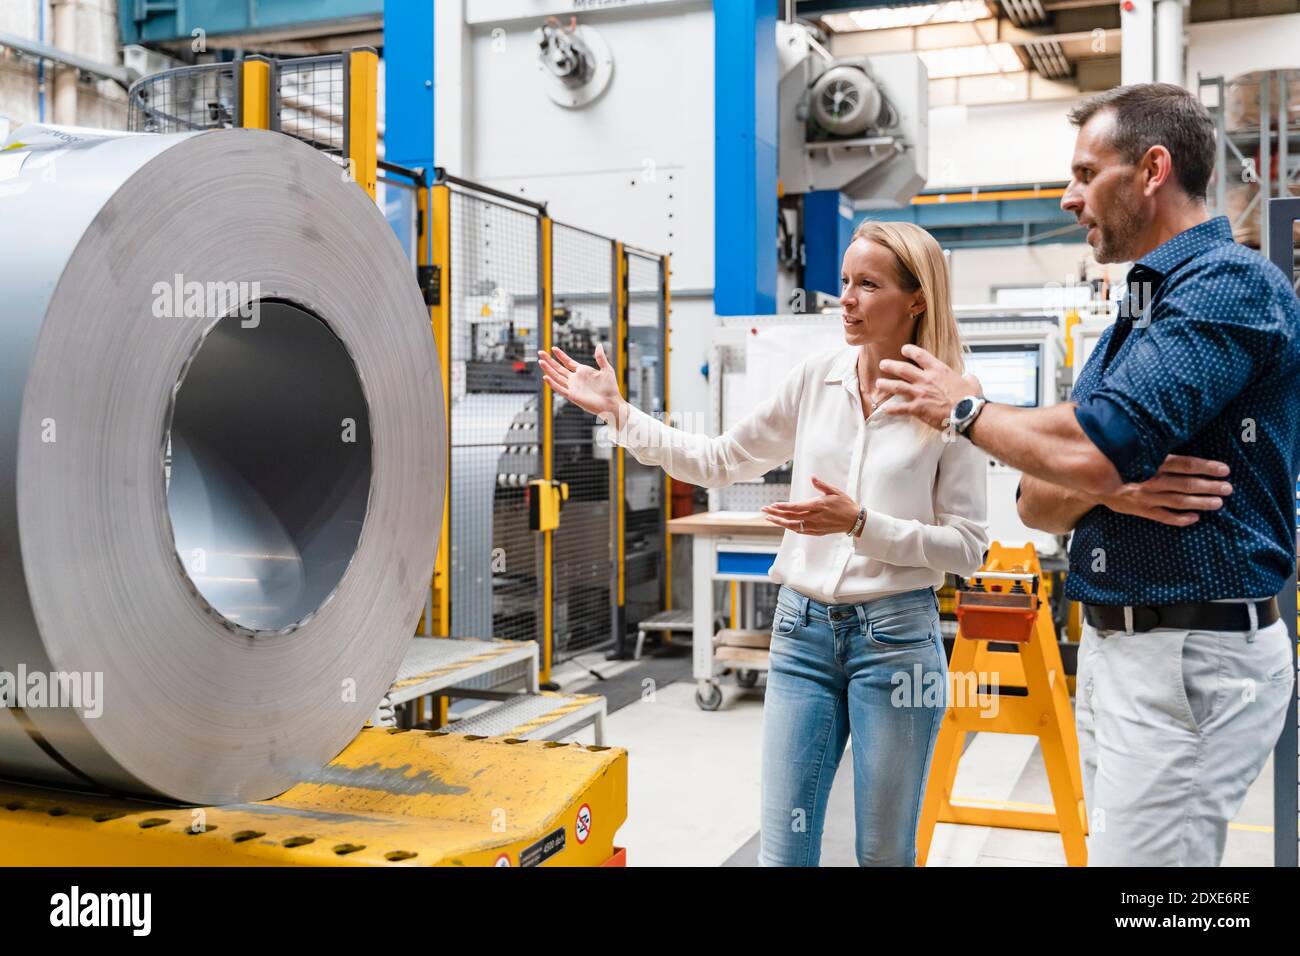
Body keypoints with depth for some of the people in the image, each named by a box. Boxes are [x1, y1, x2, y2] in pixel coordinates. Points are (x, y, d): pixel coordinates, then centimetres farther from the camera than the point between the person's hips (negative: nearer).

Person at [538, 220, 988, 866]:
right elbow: (718, 462, 12)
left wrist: (860, 523, -20)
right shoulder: (814, 381, 3)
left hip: (895, 637, -3)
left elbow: (966, 548, -7)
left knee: (883, 852, 10)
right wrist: (617, 412, 8)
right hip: (802, 630, 3)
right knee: (781, 851, 6)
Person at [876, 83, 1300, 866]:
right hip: (1113, 645, 9)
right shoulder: (1138, 317, 16)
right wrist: (1104, 487, -12)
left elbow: (1094, 447, -26)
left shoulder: (1232, 285, -13)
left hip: (1194, 655, -9)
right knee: (1116, 843, 18)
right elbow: (1038, 502, 11)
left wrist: (964, 407, -8)